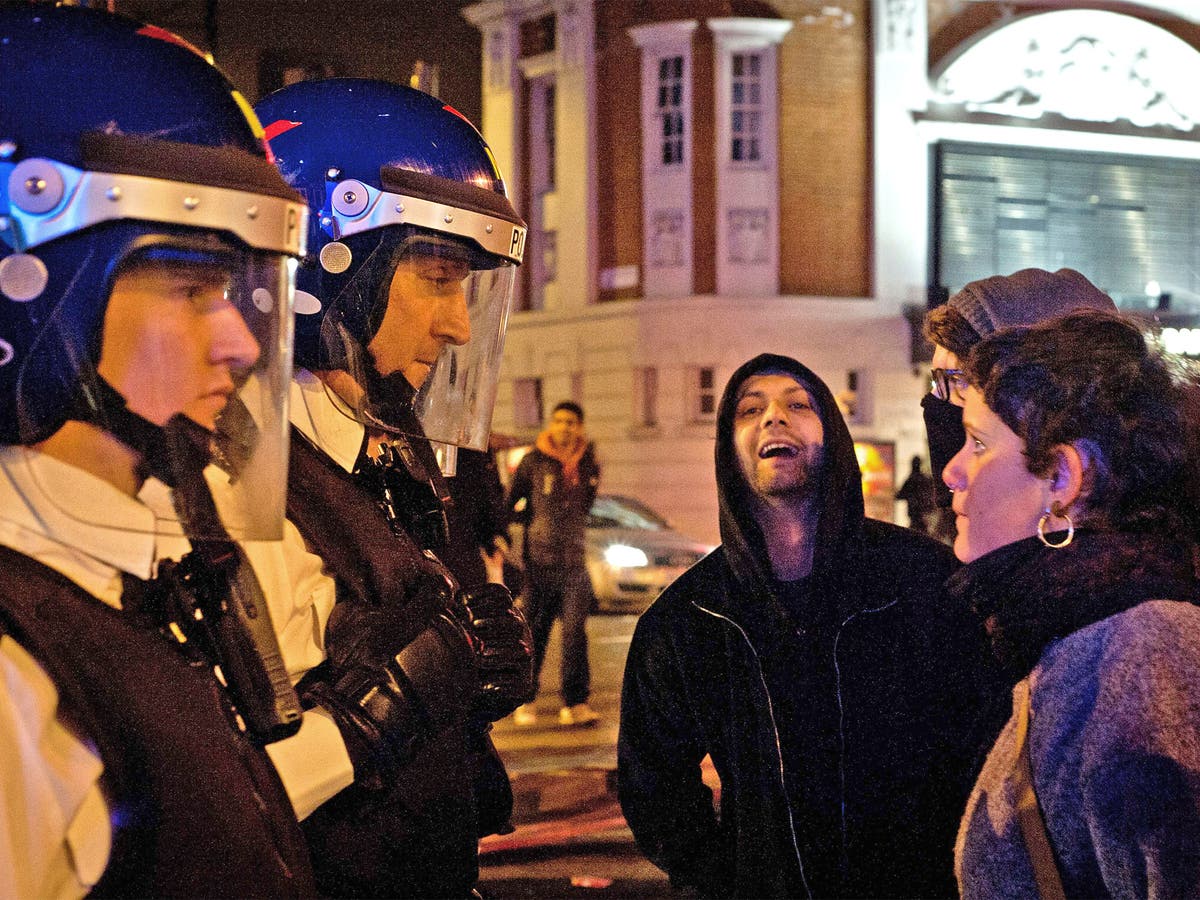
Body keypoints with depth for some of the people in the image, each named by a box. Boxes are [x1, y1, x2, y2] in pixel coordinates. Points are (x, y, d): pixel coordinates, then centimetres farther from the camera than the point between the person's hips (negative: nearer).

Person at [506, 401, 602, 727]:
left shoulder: (588, 462, 10)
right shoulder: (533, 461, 1)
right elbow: (508, 504, 7)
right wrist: (536, 523, 5)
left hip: (574, 561, 2)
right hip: (539, 561, -2)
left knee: (575, 629, -7)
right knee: (534, 630, 4)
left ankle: (575, 702, -5)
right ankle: (525, 700, 16)